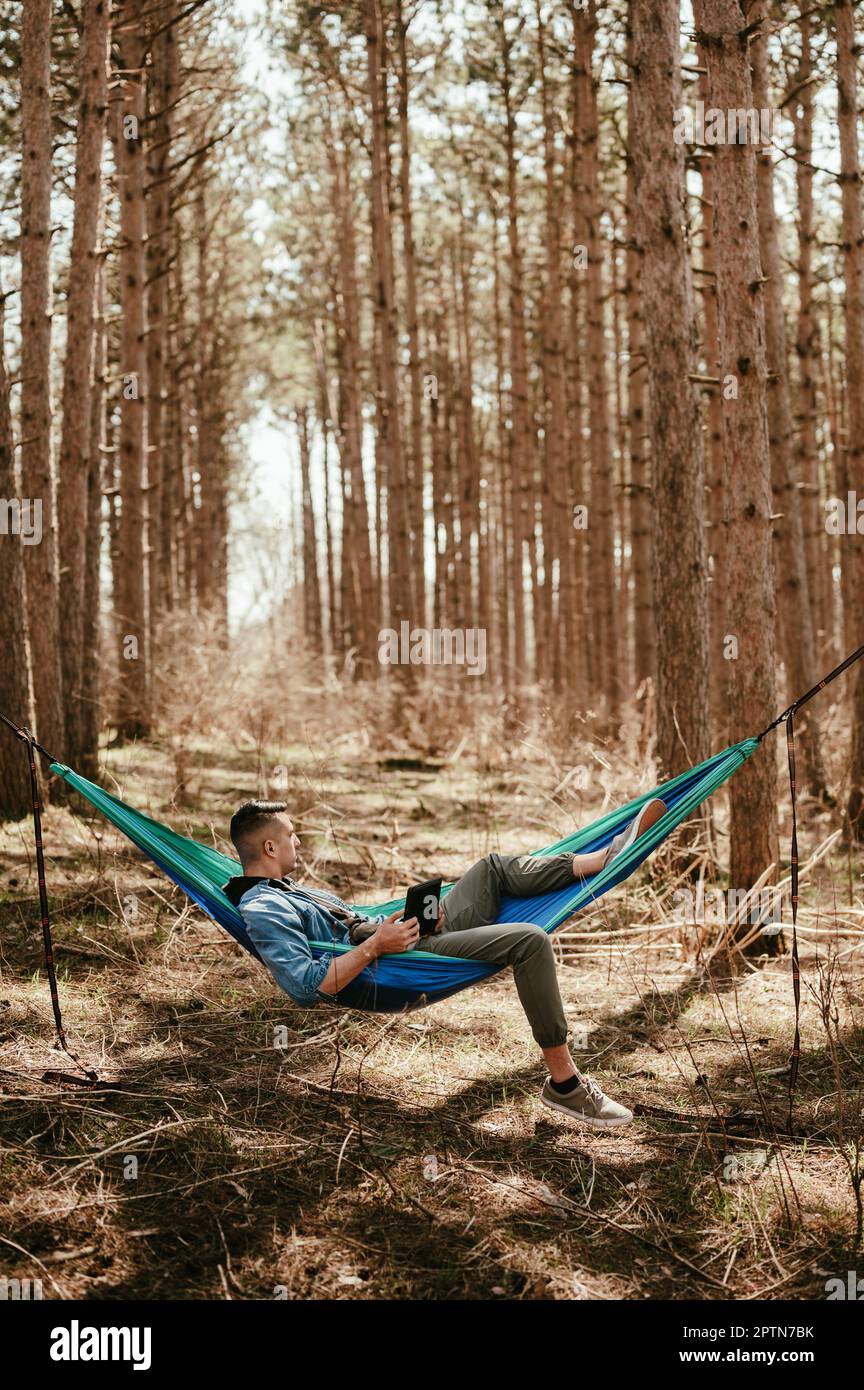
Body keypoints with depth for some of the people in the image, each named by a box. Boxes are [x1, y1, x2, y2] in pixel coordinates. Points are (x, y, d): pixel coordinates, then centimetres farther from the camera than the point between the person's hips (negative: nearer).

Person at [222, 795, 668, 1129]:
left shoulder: (287, 890, 18)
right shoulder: (262, 911, -15)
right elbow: (307, 986, -26)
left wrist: (414, 915, 6)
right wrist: (376, 945, -27)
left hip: (406, 935, 11)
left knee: (495, 867, 11)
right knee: (529, 940, -23)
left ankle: (606, 856, 20)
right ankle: (564, 1082, -16)